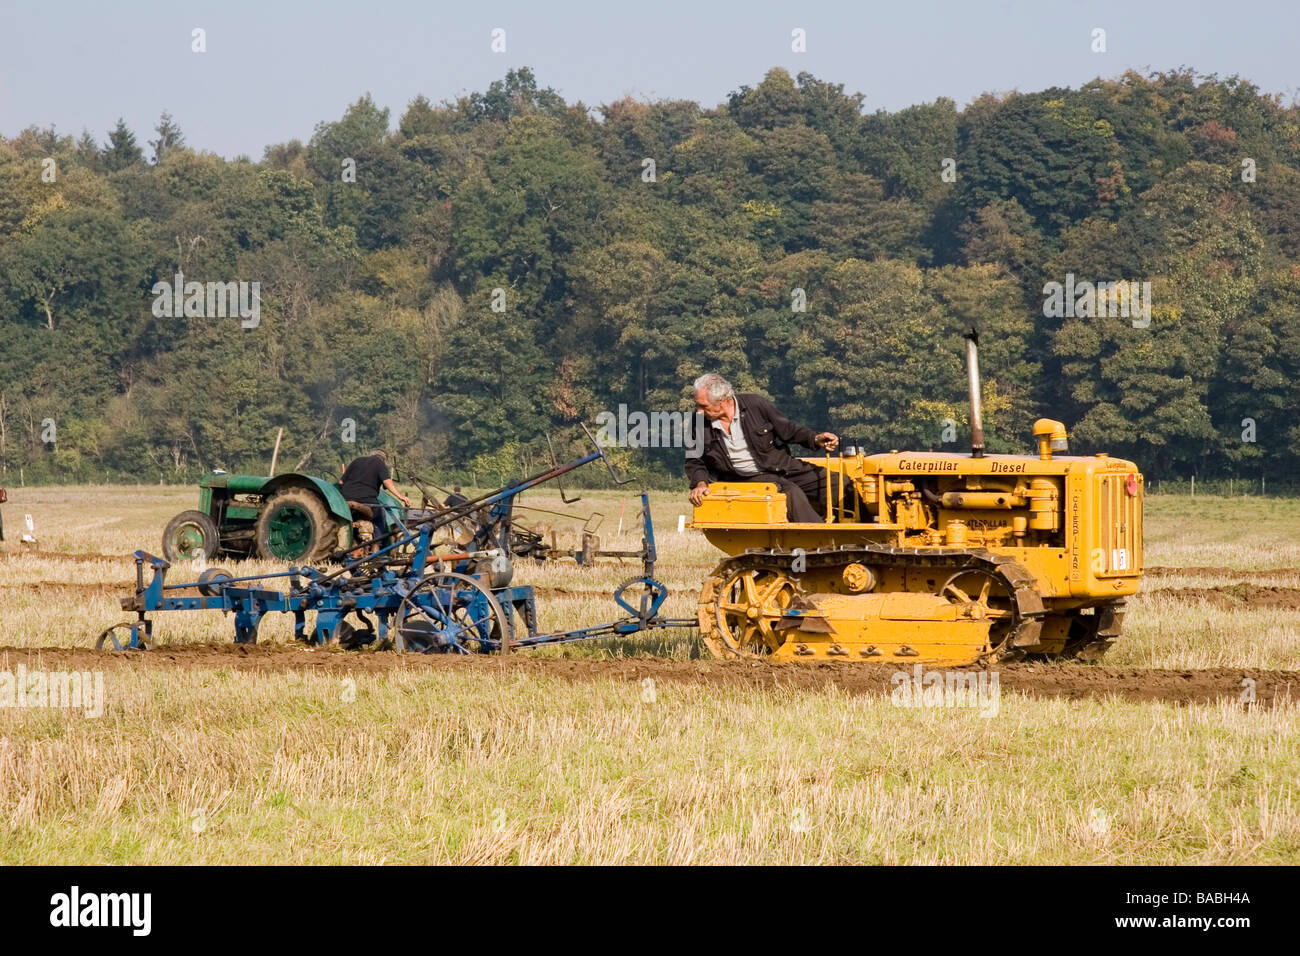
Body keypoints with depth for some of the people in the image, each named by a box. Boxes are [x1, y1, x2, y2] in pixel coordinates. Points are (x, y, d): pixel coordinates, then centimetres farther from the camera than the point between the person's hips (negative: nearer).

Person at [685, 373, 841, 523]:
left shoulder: (755, 405, -6)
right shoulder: (698, 423, -4)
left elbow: (787, 430, 5)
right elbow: (694, 462, 8)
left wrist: (816, 439, -10)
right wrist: (700, 482, -11)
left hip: (783, 467, 3)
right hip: (751, 478, -3)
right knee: (792, 495, -33)